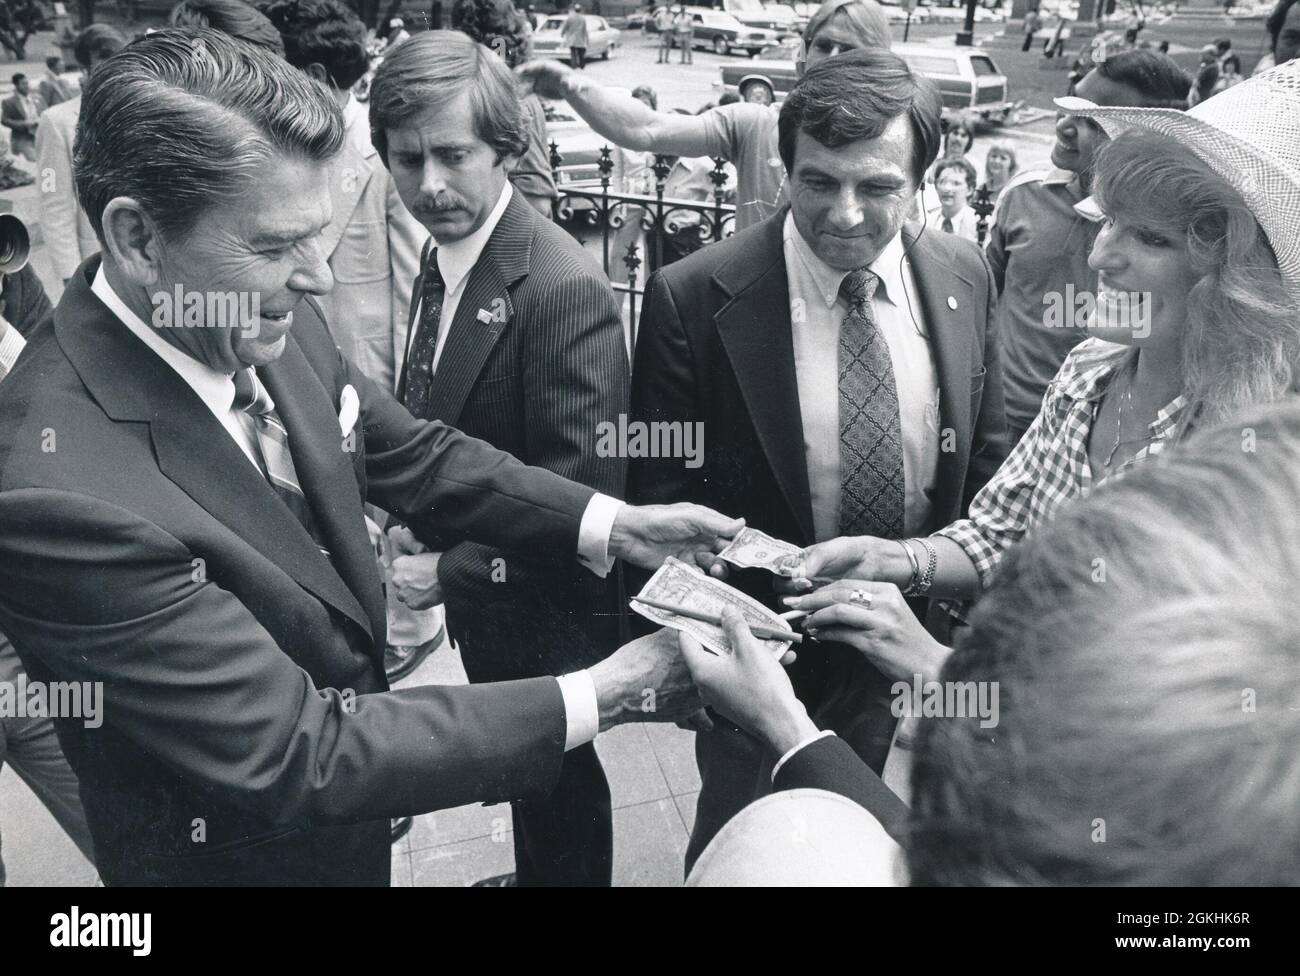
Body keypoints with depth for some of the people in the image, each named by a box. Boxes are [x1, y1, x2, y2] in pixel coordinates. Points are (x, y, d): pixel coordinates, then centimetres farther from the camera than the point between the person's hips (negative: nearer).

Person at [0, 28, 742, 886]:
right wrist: (601, 697, -30)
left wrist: (617, 526, -12)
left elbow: (416, 456, 0)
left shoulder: (279, 324, -14)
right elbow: (303, 754, -31)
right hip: (247, 850, -5)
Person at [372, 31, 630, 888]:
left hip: (541, 605, -7)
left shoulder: (564, 288, -27)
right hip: (480, 596, 8)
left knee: (558, 775, 17)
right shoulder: (443, 254, 0)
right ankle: (536, 872, 52)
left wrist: (451, 573, -21)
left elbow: (581, 488, -26)